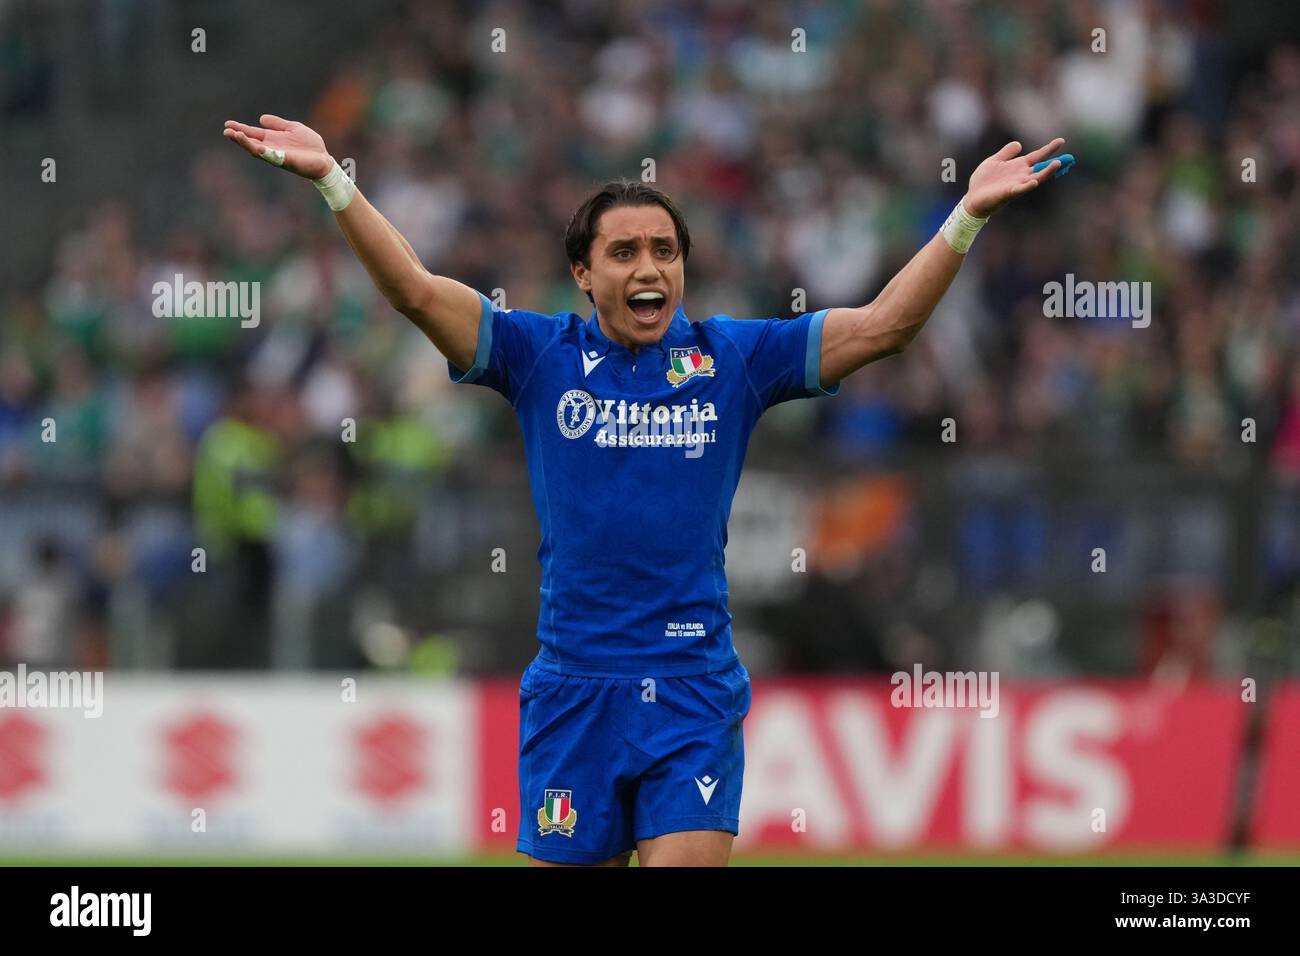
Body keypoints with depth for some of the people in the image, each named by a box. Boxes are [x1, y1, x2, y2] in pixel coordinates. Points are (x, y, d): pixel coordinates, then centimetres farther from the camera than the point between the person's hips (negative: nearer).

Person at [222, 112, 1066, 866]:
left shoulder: (735, 359, 4)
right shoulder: (541, 357, 2)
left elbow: (883, 326, 0)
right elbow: (416, 290, -5)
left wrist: (970, 215, -8)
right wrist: (333, 180, -15)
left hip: (695, 690, 0)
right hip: (575, 688, 0)